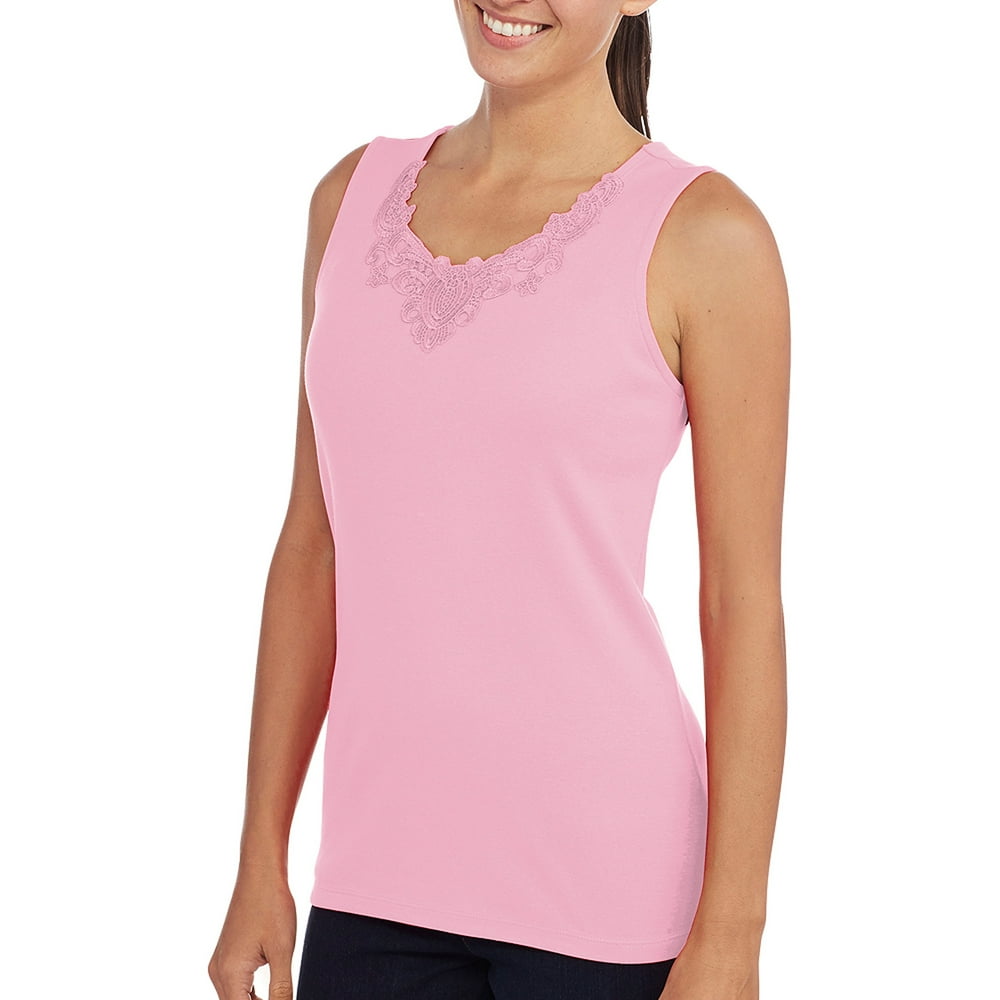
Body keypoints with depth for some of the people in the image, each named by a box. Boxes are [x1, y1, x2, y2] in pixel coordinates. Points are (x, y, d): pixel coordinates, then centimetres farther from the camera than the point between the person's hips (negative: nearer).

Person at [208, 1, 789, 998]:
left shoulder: (705, 233, -7)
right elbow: (315, 543, 10)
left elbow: (745, 602, -7)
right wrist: (261, 861, 9)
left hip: (608, 874, -4)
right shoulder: (356, 195, 8)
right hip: (385, 867, 4)